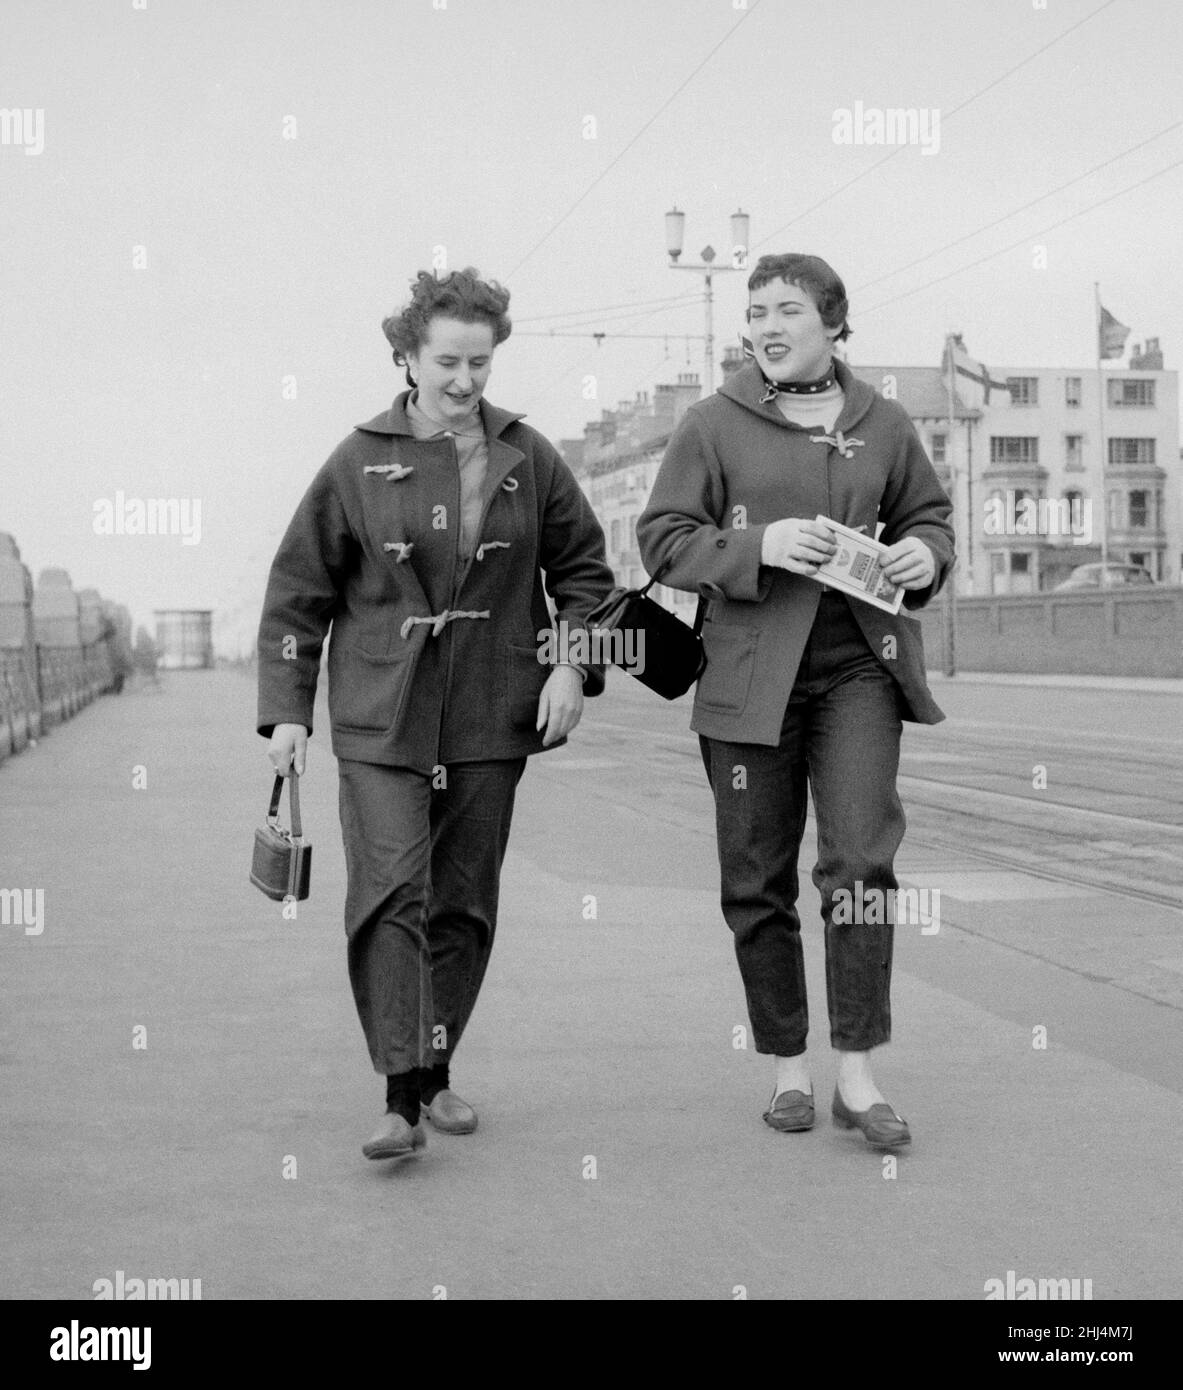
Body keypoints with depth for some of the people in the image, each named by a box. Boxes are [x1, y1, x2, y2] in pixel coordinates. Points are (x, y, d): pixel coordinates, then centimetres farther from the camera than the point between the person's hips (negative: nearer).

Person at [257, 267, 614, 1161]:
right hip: (381, 719, -2)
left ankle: (437, 1072, 24)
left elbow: (583, 568, 14)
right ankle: (402, 1097, -13)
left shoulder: (528, 459, 5)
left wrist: (574, 662, -1)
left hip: (490, 720, 2)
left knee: (465, 903, 8)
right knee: (391, 895, -13)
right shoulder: (359, 463, 0)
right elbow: (298, 591, 4)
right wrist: (287, 710, 1)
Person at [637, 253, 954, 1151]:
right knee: (758, 882, 5)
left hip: (859, 665, 1)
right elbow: (662, 539, 0)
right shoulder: (714, 425, 3)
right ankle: (790, 1068, 20)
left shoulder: (884, 424, 10)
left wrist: (926, 553, -1)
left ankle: (859, 1075, -2)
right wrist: (758, 548, -15)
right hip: (751, 673, 0)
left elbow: (927, 512, 22)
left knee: (862, 859, -11)